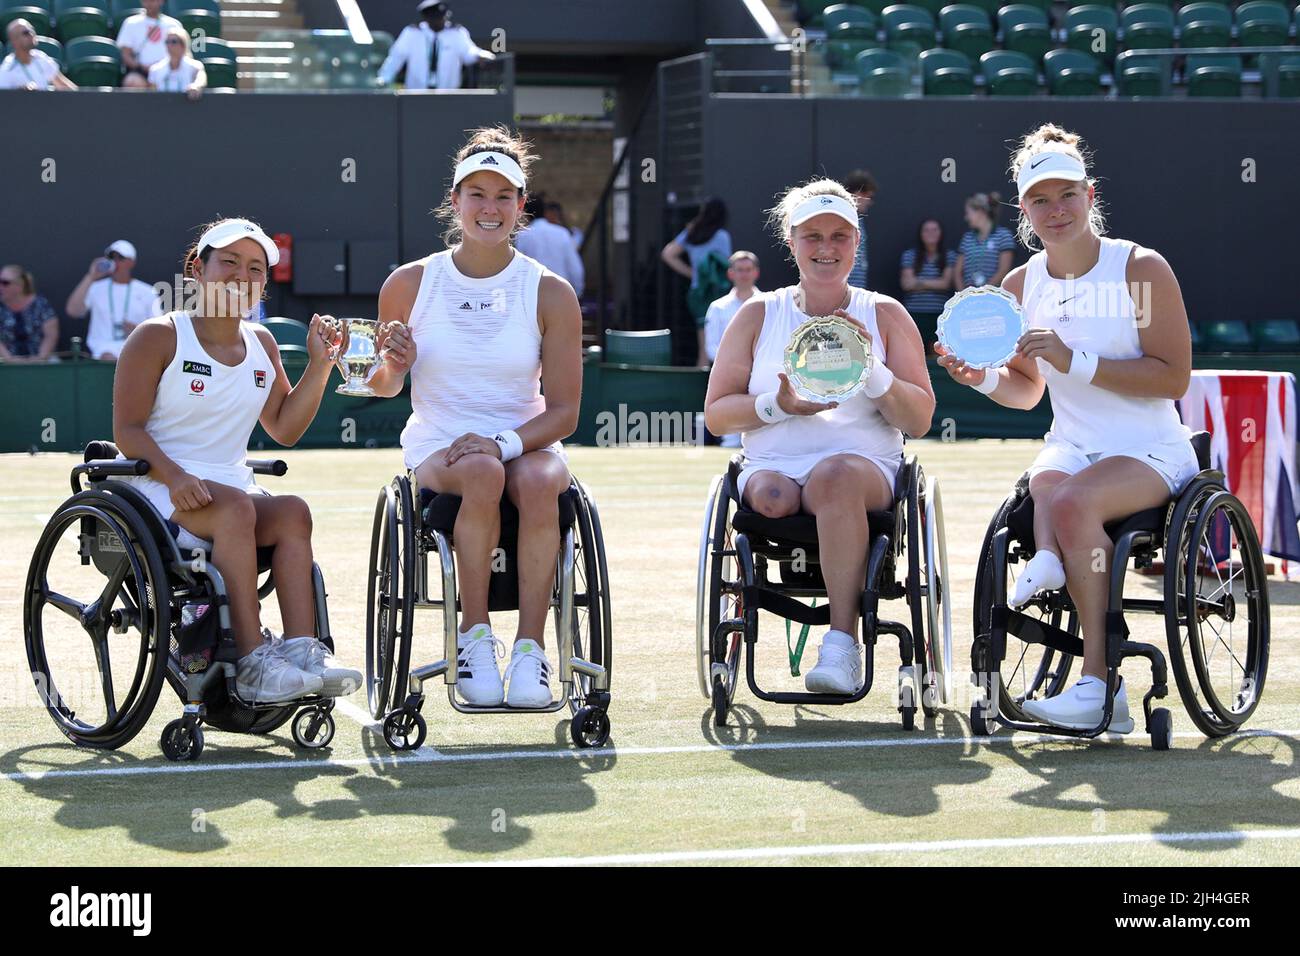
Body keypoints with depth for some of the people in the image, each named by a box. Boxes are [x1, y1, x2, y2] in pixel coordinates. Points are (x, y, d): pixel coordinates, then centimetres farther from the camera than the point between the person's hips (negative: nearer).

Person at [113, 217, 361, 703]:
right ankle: (253, 663, -41)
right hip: (160, 490, -6)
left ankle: (303, 652, -37)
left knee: (293, 512, -26)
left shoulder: (260, 344, 17)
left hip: (232, 485, 6)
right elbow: (128, 430, -8)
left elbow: (284, 428, 19)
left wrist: (319, 366, 8)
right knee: (235, 507, -36)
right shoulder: (158, 337, -2)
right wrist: (175, 477, -25)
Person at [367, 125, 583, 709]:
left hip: (526, 442, 0)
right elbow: (384, 388, 13)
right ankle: (475, 636, -28)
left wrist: (504, 442, -20)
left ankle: (530, 649, -33)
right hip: (437, 444, 0)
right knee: (484, 474, -36)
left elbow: (564, 411, -3)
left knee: (538, 481, -35)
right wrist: (392, 366, -11)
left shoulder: (550, 294, 0)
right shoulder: (410, 284, 3)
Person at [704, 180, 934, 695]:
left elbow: (920, 420, 7)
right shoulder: (758, 315, 15)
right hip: (772, 466, 1)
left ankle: (842, 644, -41)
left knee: (834, 474, -38)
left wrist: (871, 372, -9)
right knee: (773, 495, -36)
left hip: (867, 467, -1)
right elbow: (715, 415, 11)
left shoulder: (885, 315, 13)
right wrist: (779, 404, -8)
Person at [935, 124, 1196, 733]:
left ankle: (1094, 682, -29)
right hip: (1070, 448, 4)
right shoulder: (1019, 285, 8)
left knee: (1073, 501, -33)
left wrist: (1075, 361, -21)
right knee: (1045, 484, -33)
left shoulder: (1141, 268, -8)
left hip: (1149, 454, -4)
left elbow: (1173, 378, -13)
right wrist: (984, 379, -5)